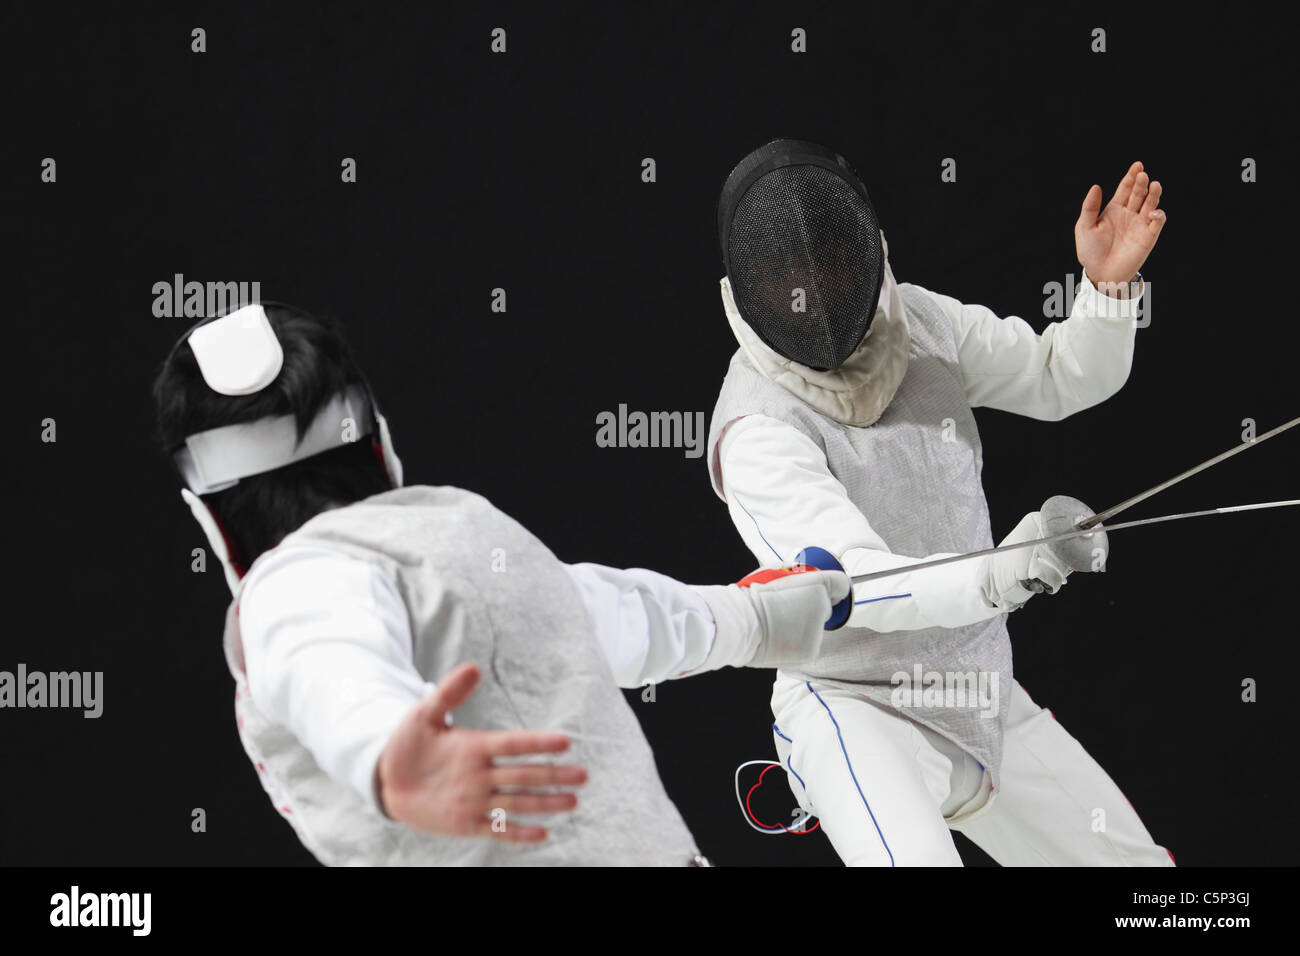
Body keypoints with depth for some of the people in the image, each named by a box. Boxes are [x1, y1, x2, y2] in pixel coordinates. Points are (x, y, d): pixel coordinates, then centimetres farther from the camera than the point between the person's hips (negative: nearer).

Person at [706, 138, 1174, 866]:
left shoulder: (918, 322, -7)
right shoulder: (757, 429, -25)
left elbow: (1063, 378, 6)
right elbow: (858, 586, -36)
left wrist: (1110, 284, -14)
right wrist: (1007, 572, -53)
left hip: (983, 702, 7)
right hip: (856, 714, -7)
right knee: (918, 861, -36)